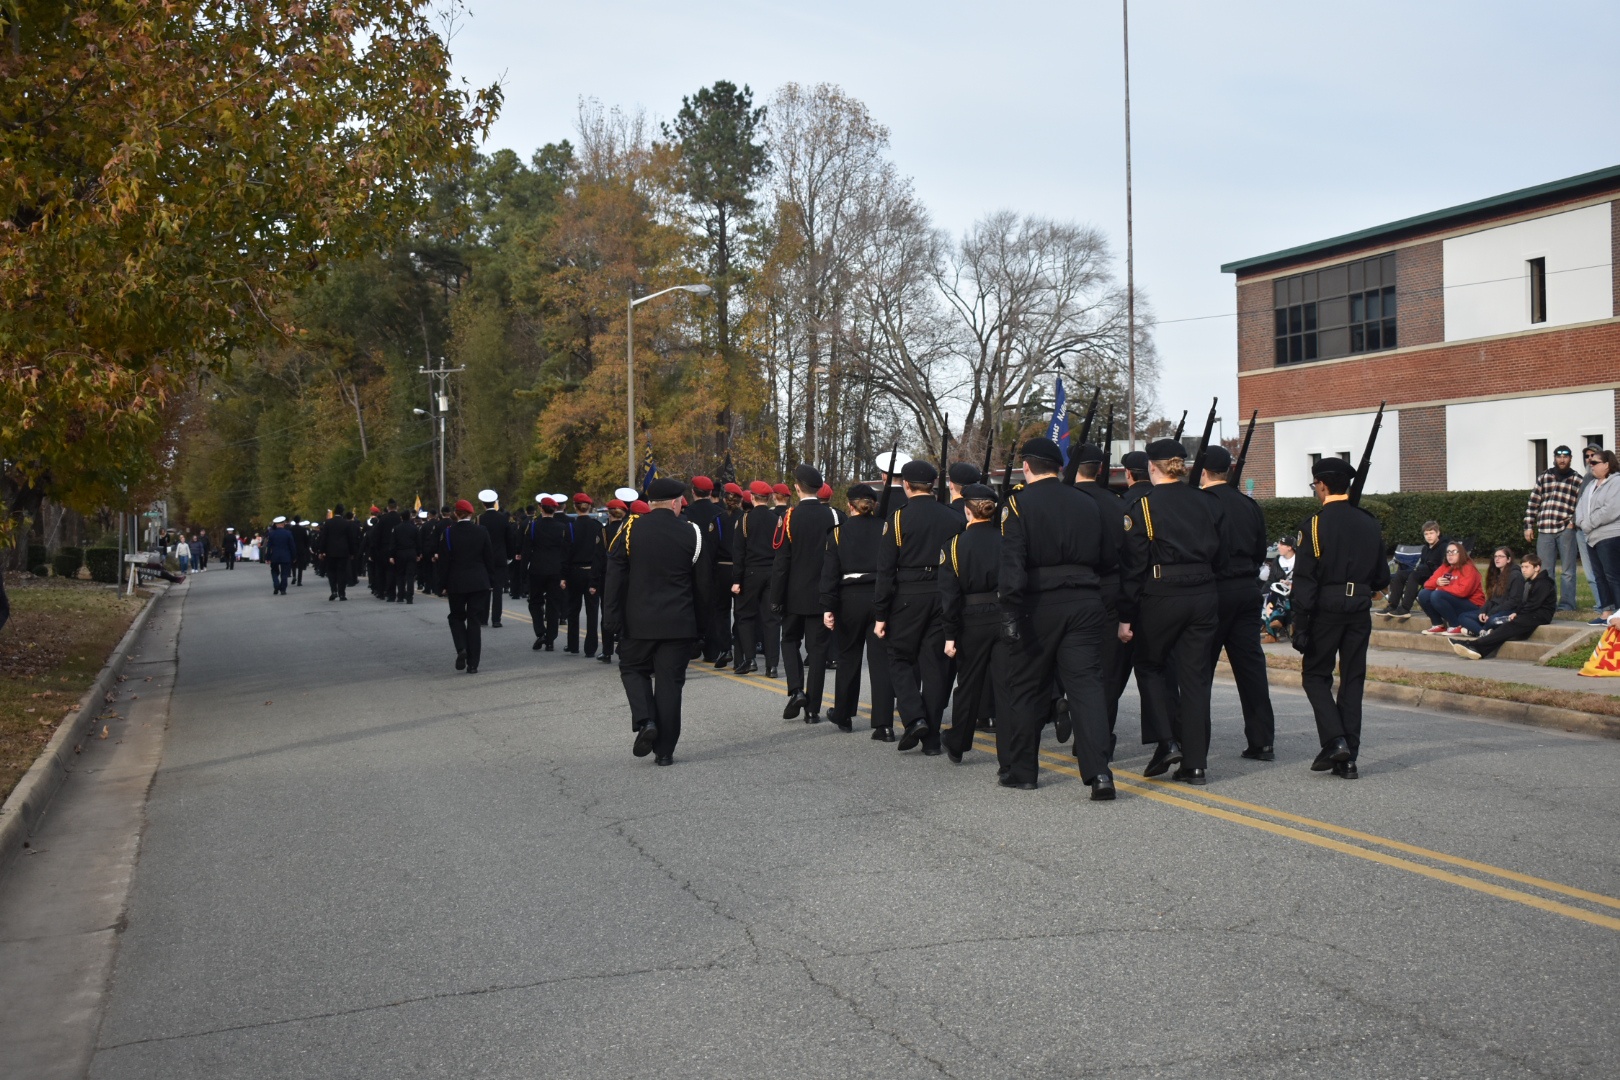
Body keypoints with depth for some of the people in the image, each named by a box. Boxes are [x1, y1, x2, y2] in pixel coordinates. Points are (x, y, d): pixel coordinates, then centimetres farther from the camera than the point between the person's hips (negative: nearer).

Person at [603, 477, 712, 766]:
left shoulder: (630, 531, -4)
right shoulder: (691, 533, -2)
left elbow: (615, 577, -6)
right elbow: (702, 582, 4)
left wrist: (612, 618, -2)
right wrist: (695, 613, 19)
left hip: (638, 622, 0)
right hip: (679, 623, 0)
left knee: (633, 669, 19)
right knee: (670, 680, 5)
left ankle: (645, 720, -5)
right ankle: (664, 751, 7)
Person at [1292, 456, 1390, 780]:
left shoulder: (1316, 523, -9)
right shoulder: (1370, 523, 7)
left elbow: (1305, 580, -13)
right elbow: (1382, 577, 11)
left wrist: (1300, 627, -11)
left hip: (1326, 609, -4)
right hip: (1360, 610, 5)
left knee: (1316, 675, 8)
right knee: (1353, 680, 8)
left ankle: (1334, 741, -8)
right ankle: (1348, 758, 8)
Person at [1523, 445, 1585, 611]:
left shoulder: (1577, 480, 6)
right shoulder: (1543, 478, 12)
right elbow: (1533, 503, 11)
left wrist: (1574, 521, -9)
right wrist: (1528, 526, 7)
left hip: (1566, 530, -2)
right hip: (1544, 530, 2)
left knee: (1568, 570, 1)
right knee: (1544, 570, 5)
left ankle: (1566, 604, 5)